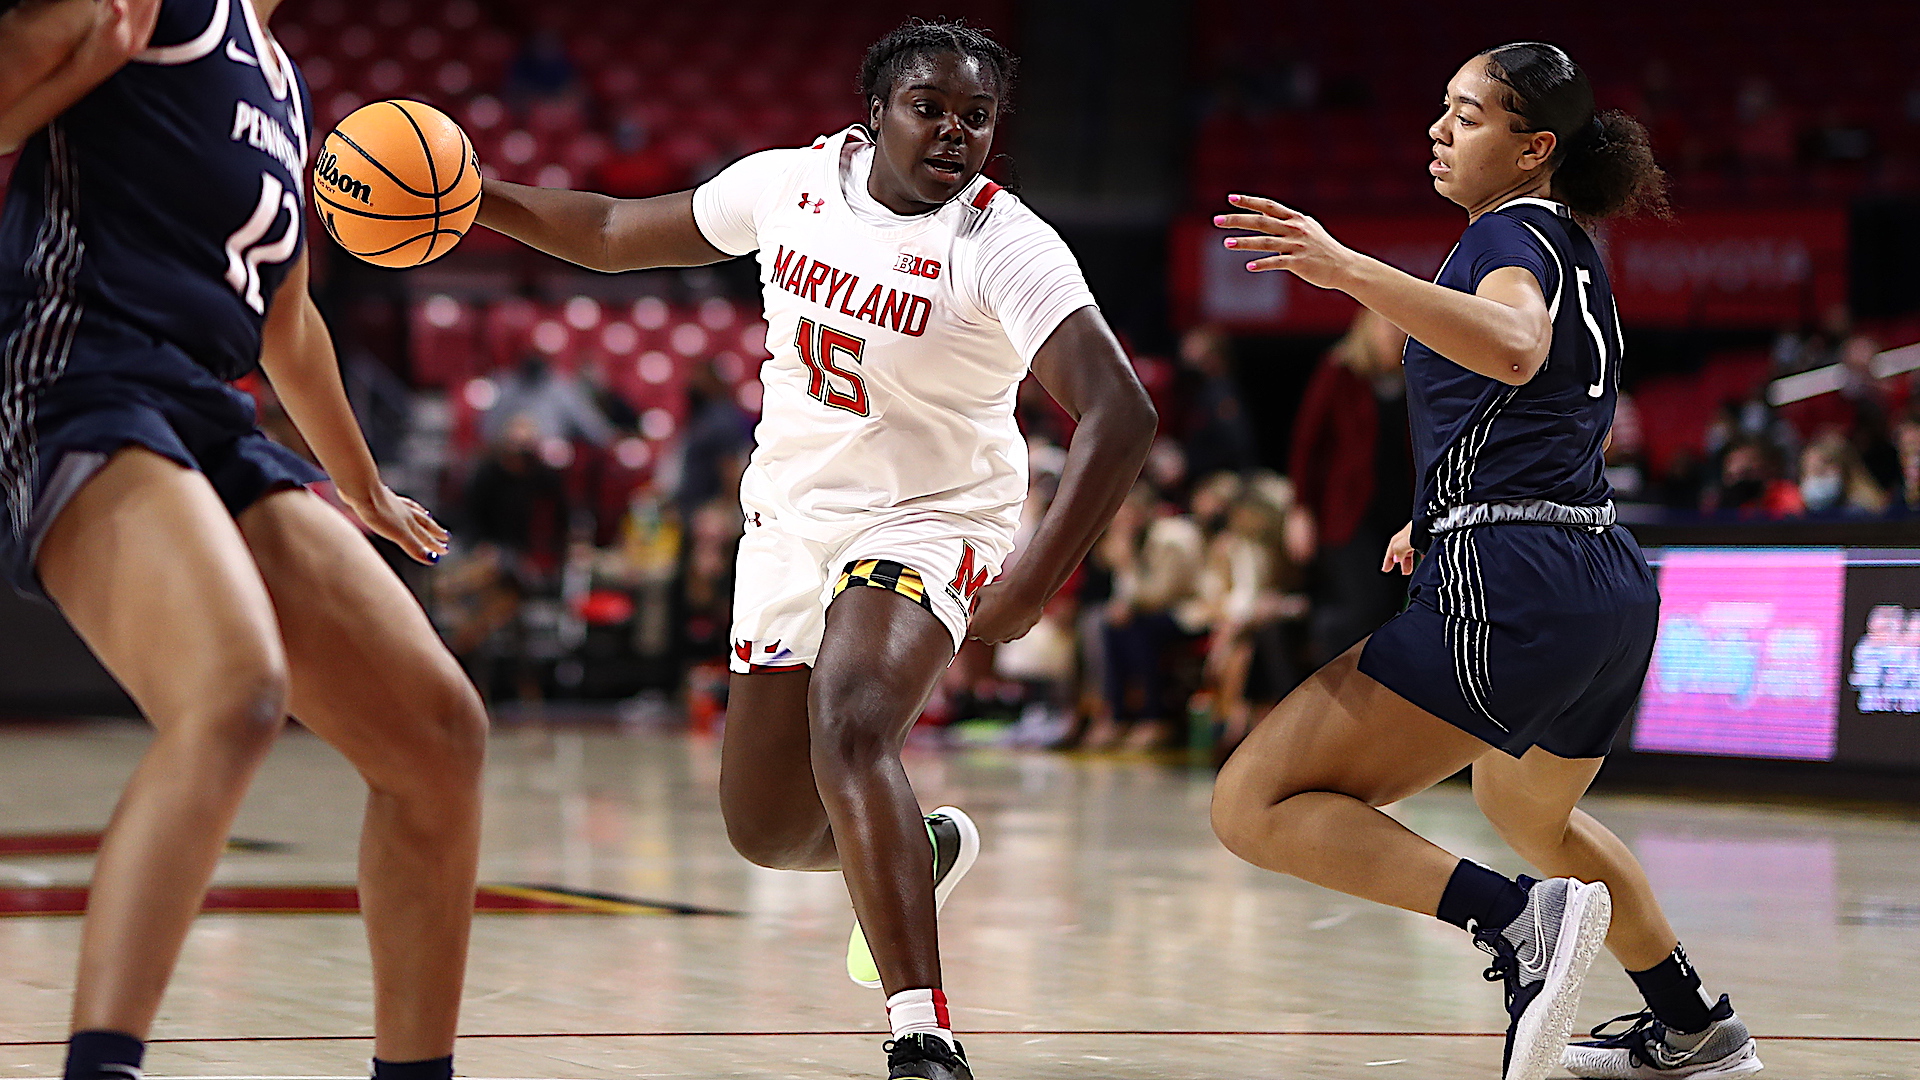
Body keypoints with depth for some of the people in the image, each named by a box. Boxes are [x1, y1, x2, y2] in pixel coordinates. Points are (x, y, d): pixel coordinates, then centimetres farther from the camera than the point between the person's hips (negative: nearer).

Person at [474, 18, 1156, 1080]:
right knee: (766, 831, 9)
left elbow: (1120, 414, -32)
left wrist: (1032, 586, -41)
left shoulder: (1003, 246, -21)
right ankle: (921, 849, 44)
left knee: (847, 724, -34)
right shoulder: (791, 183, -5)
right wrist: (472, 197, -5)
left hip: (926, 522, -6)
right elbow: (615, 234, 10)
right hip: (792, 514, 6)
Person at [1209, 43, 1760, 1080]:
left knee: (1255, 807, -14)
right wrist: (1441, 520, 35)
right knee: (1530, 813, 39)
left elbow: (1514, 346, -30)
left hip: (1510, 590, -10)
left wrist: (1347, 269, -36)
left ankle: (1521, 919, -27)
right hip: (1613, 589, 10)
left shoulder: (1510, 236, -6)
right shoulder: (1576, 252, 22)